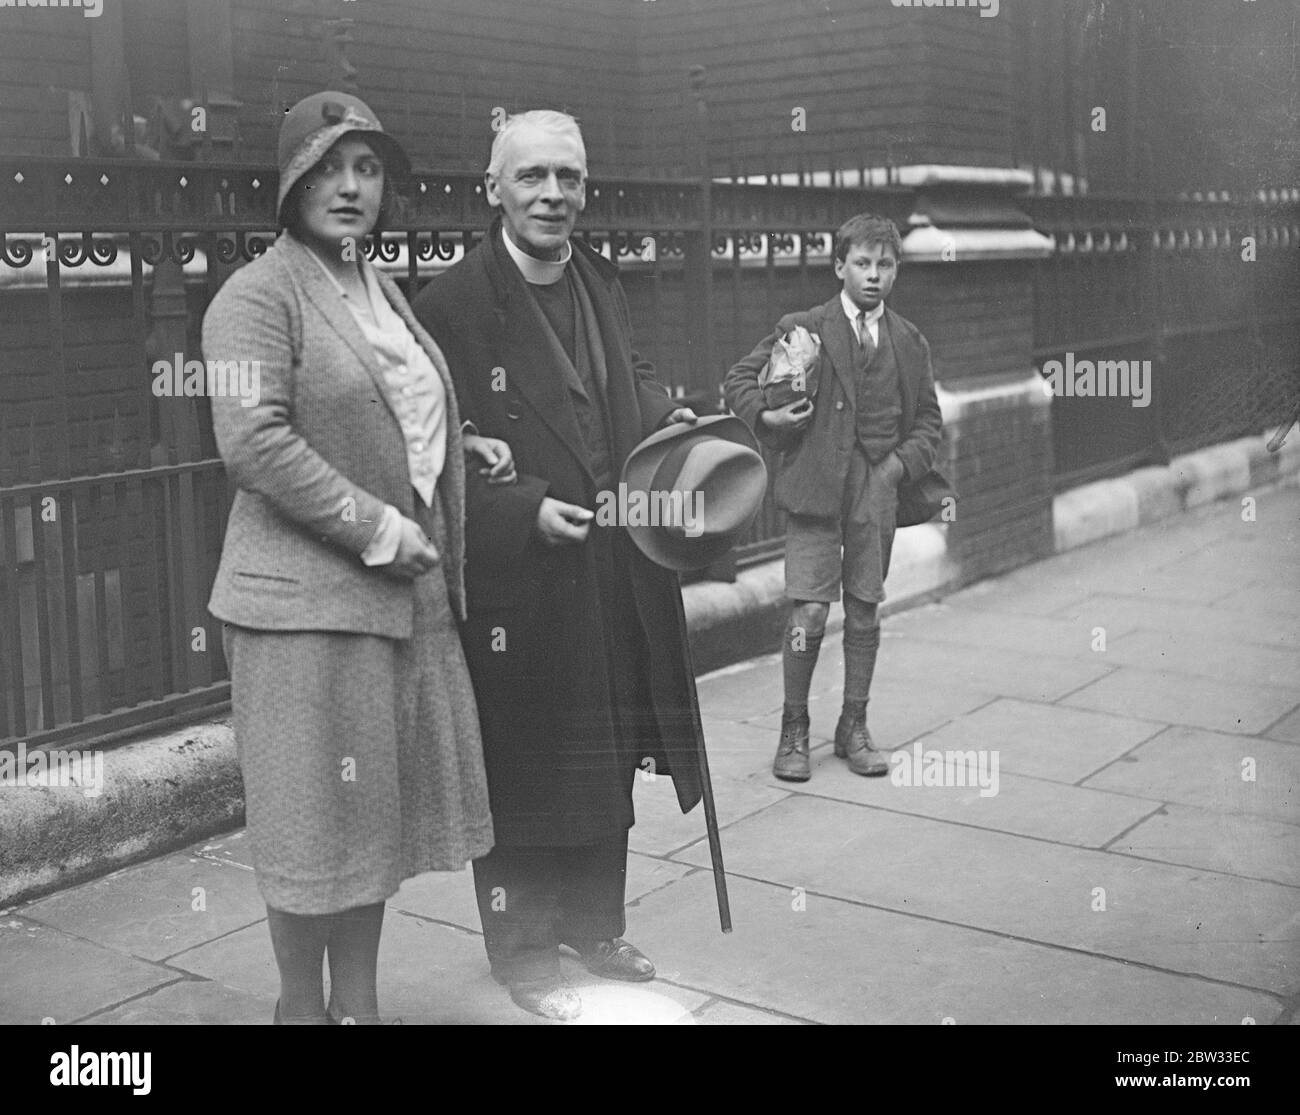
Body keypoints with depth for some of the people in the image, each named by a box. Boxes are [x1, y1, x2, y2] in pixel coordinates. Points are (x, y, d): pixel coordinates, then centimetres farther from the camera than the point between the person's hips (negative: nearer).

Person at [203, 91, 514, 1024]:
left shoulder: (381, 290, 17)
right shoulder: (258, 295, -10)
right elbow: (254, 442, -20)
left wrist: (461, 448, 12)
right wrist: (376, 526, -20)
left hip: (407, 592, 8)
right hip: (308, 599, -8)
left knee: (382, 806, 14)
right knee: (318, 817, 3)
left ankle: (360, 1000, 30)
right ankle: (302, 1006, 22)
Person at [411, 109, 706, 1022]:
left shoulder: (602, 281, 5)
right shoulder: (450, 305, -15)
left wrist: (671, 419, 1)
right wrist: (525, 512, -22)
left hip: (617, 578, 7)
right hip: (517, 586, -7)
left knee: (609, 764, 19)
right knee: (523, 770, 9)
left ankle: (593, 924, 40)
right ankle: (523, 949, 28)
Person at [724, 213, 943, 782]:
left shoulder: (910, 342, 11)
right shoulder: (801, 330, 2)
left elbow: (928, 418, 17)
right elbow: (738, 379, 7)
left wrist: (901, 462, 0)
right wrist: (766, 416, -11)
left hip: (877, 488, 3)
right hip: (815, 484, -3)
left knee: (865, 611, 8)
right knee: (808, 612, -7)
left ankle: (853, 728, 21)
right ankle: (793, 730, 9)